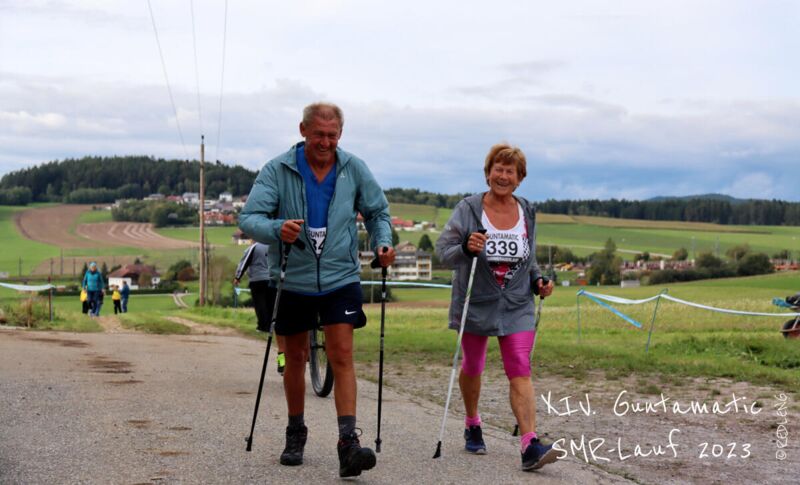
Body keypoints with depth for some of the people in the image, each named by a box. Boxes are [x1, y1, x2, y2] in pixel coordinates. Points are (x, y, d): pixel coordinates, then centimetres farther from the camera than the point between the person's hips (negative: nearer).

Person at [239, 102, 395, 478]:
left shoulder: (354, 169, -2)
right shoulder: (277, 170, -8)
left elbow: (377, 212, 12)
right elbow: (249, 218, -15)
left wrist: (383, 242, -8)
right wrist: (276, 229, -36)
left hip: (340, 278, 0)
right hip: (293, 279, 0)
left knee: (342, 355, -11)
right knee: (296, 358, 12)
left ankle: (348, 442, -15)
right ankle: (295, 434, 30)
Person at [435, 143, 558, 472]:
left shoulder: (527, 213, 4)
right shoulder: (468, 210, -7)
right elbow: (443, 252, -13)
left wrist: (538, 281, 1)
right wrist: (466, 248, -33)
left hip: (517, 306, 1)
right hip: (475, 303, -1)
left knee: (520, 371, -12)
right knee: (472, 367, 15)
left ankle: (530, 445, -21)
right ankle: (472, 426, 41)